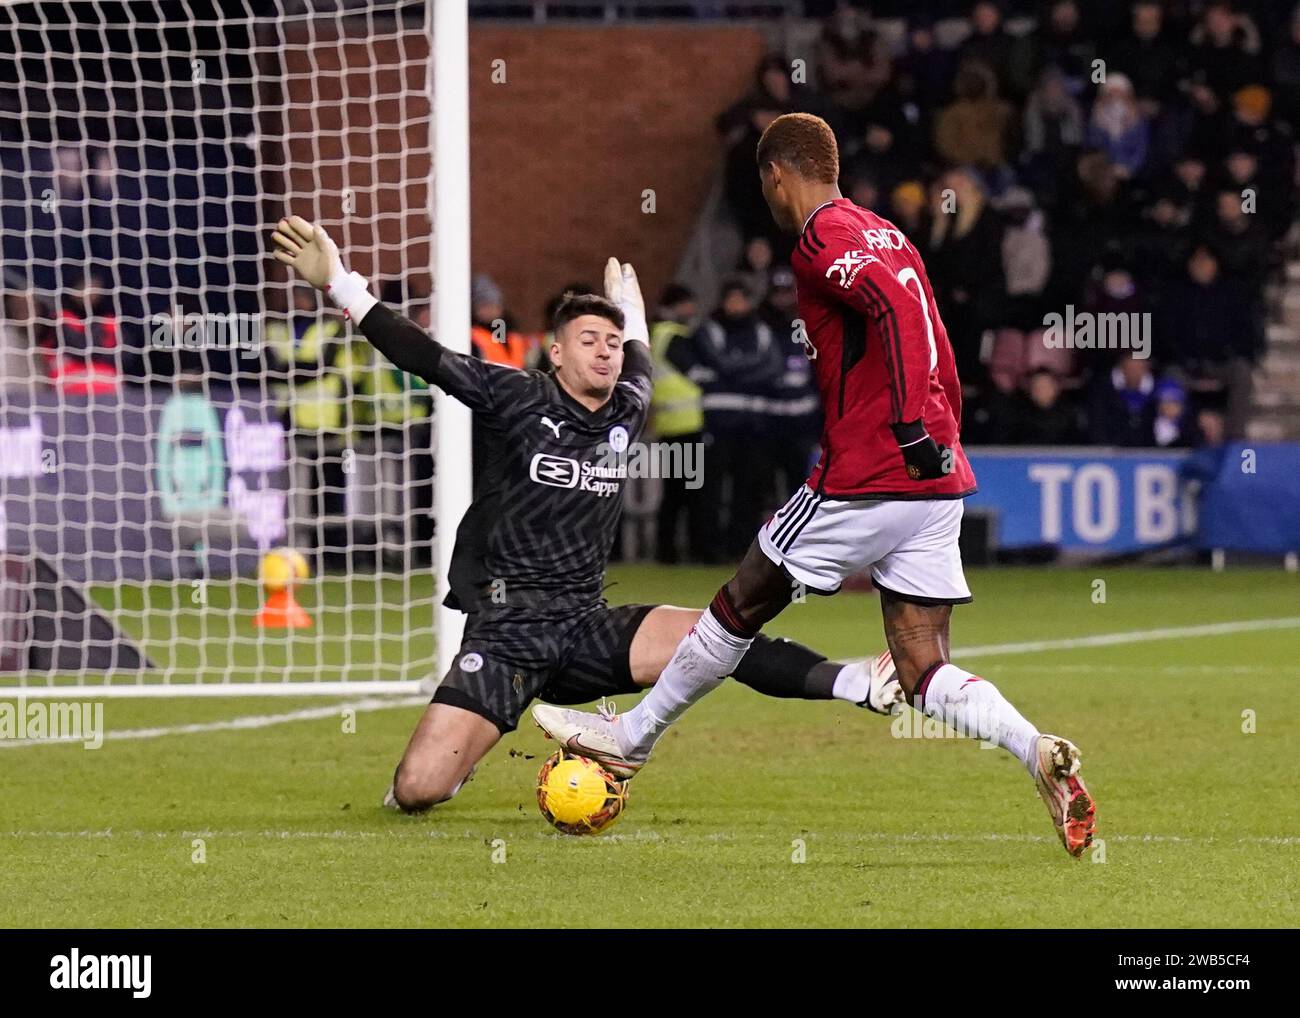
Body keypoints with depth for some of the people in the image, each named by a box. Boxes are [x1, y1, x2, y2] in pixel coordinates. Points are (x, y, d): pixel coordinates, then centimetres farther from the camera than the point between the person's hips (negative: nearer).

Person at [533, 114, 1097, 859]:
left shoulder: (823, 239, -8)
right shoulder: (886, 237, 20)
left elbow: (898, 303, -25)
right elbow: (935, 349, 23)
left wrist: (910, 425, -27)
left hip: (865, 481, -8)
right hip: (938, 487, 8)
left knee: (738, 608, 10)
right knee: (924, 676, 4)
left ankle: (632, 738, 25)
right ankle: (1042, 754, -19)